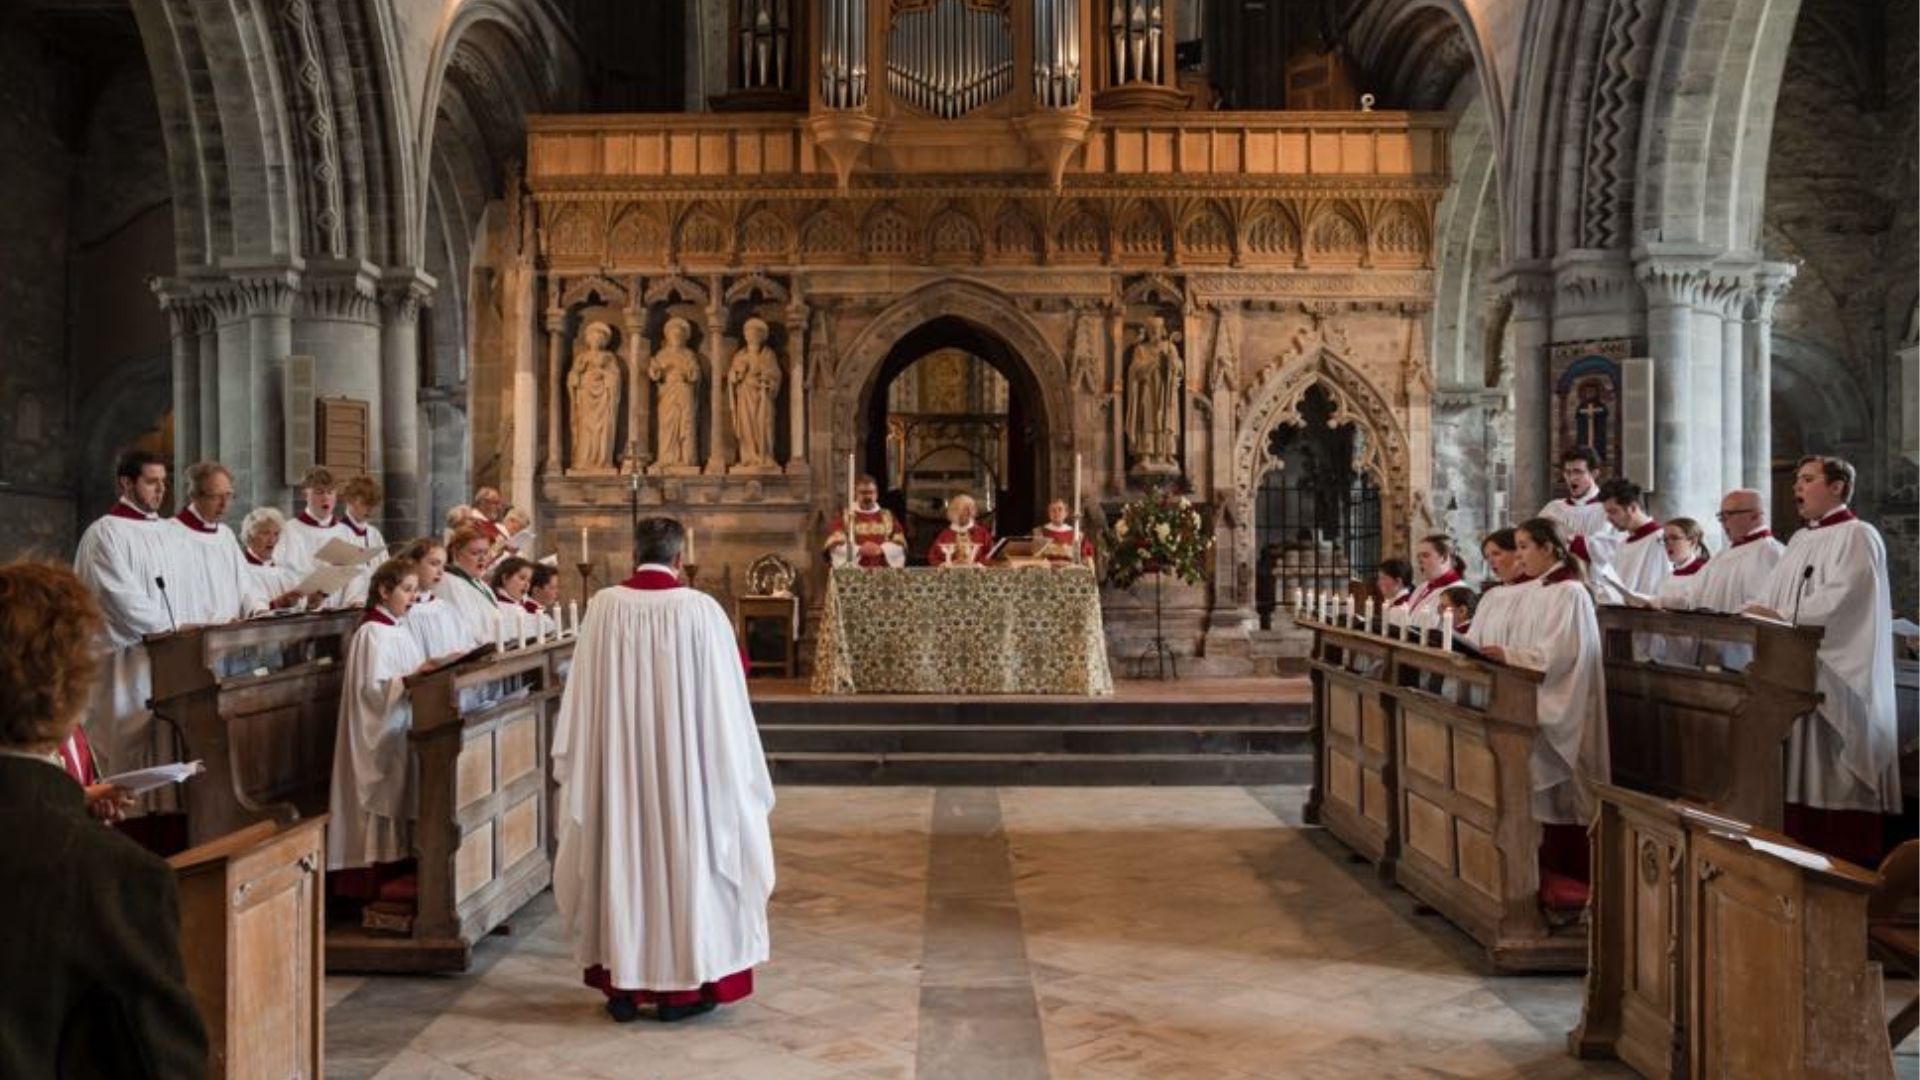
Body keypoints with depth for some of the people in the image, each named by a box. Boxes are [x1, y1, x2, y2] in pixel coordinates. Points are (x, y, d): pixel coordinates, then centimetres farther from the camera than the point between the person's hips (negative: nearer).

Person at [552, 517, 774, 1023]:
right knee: (682, 852, 8)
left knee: (622, 856, 12)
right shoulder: (701, 609, -10)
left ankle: (622, 985, 20)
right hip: (682, 761, -2)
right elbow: (723, 700, -6)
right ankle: (681, 987, 15)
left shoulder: (604, 606, -5)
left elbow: (583, 696, 1)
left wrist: (577, 760, 13)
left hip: (617, 762, 2)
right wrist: (738, 769, 6)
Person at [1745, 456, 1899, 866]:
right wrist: (1753, 613, -2)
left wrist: (1782, 617, -22)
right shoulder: (1800, 540, 19)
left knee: (1835, 772, -6)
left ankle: (1849, 861, 1)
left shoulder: (1857, 535, -5)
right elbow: (1773, 598, 16)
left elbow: (1842, 599, -18)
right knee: (1800, 768, 6)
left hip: (1835, 678, -7)